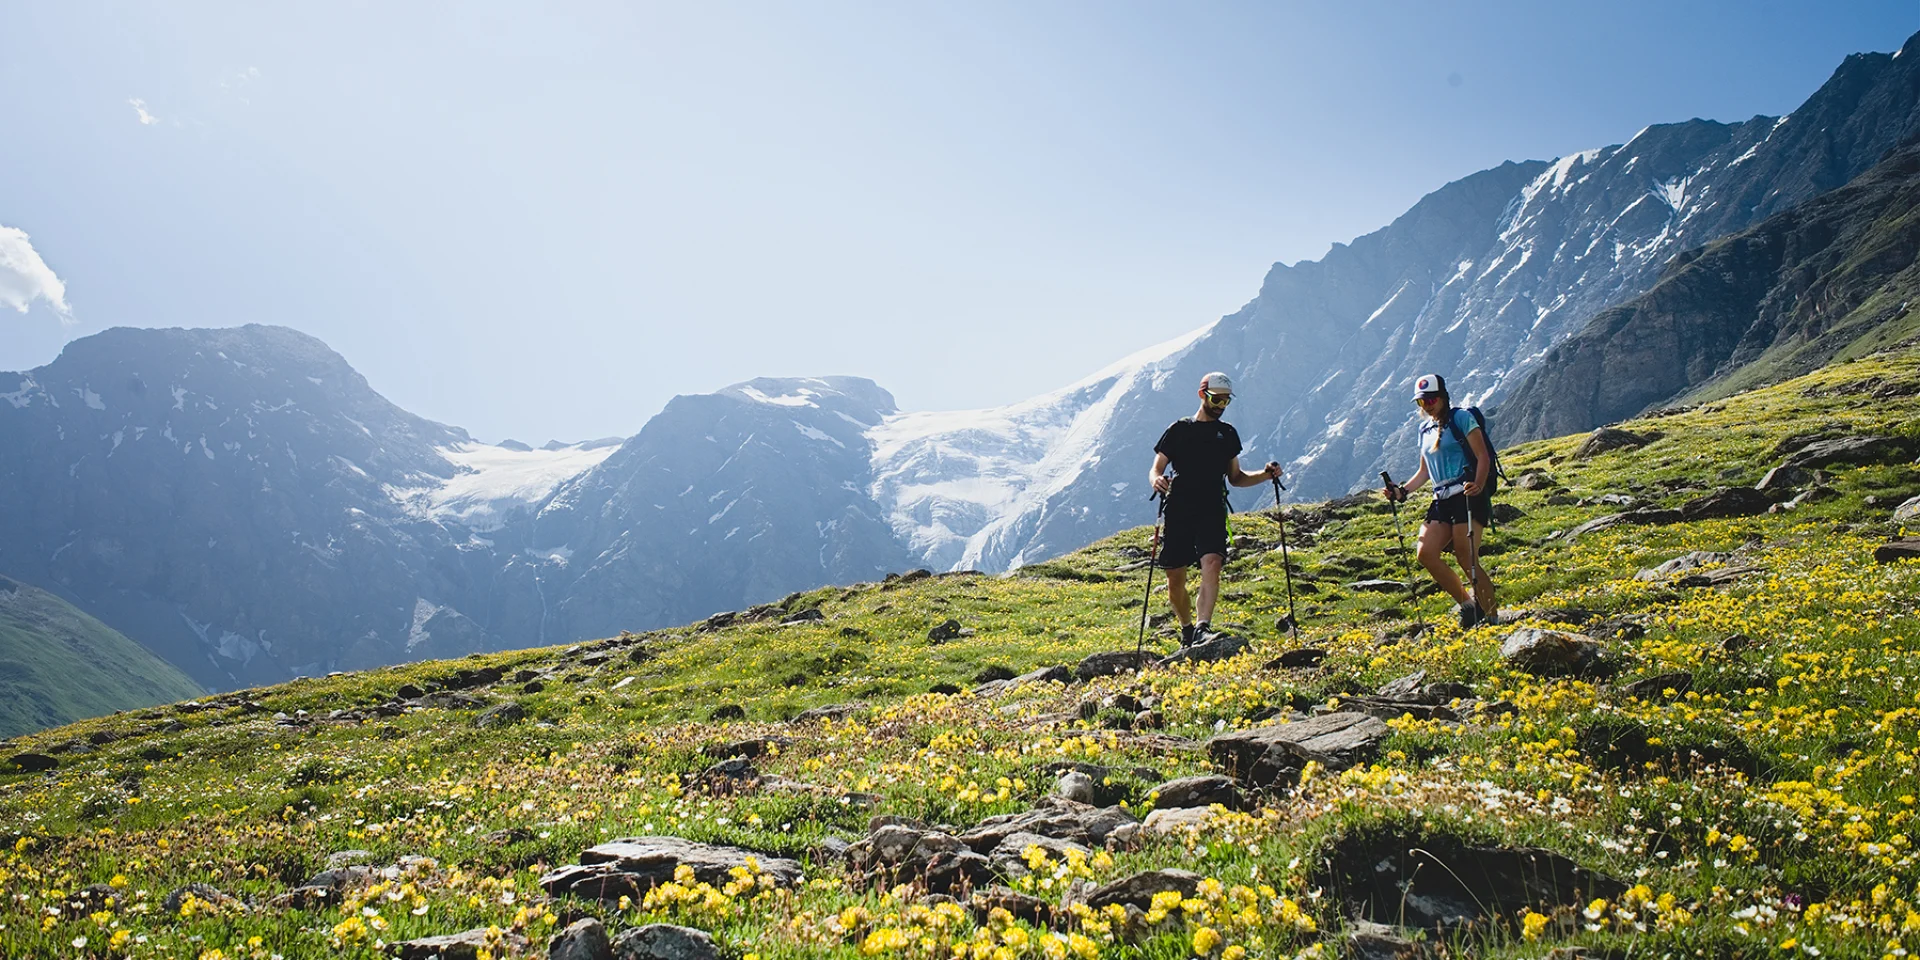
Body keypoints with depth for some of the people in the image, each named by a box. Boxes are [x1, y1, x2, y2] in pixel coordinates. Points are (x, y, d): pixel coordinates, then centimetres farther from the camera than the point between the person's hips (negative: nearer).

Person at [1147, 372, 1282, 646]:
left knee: (1211, 562, -25)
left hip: (1212, 511, 1)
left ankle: (1203, 628, -33)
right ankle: (1186, 630, 26)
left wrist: (1265, 475, 5)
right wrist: (1157, 481, -18)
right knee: (1175, 579, 3)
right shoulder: (1179, 429, 9)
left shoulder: (1227, 433, 17)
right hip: (1178, 510, -1)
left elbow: (1235, 478, 22)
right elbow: (1156, 469, 6)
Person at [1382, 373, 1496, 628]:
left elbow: (1483, 457, -8)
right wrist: (1402, 491, 9)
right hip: (1442, 500, 7)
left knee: (1466, 559, -13)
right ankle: (1468, 605, 5)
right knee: (1426, 554, -8)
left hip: (1467, 495, -7)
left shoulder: (1461, 418, -2)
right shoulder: (1425, 429, 19)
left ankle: (1490, 617, -1)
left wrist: (1478, 485, -26)